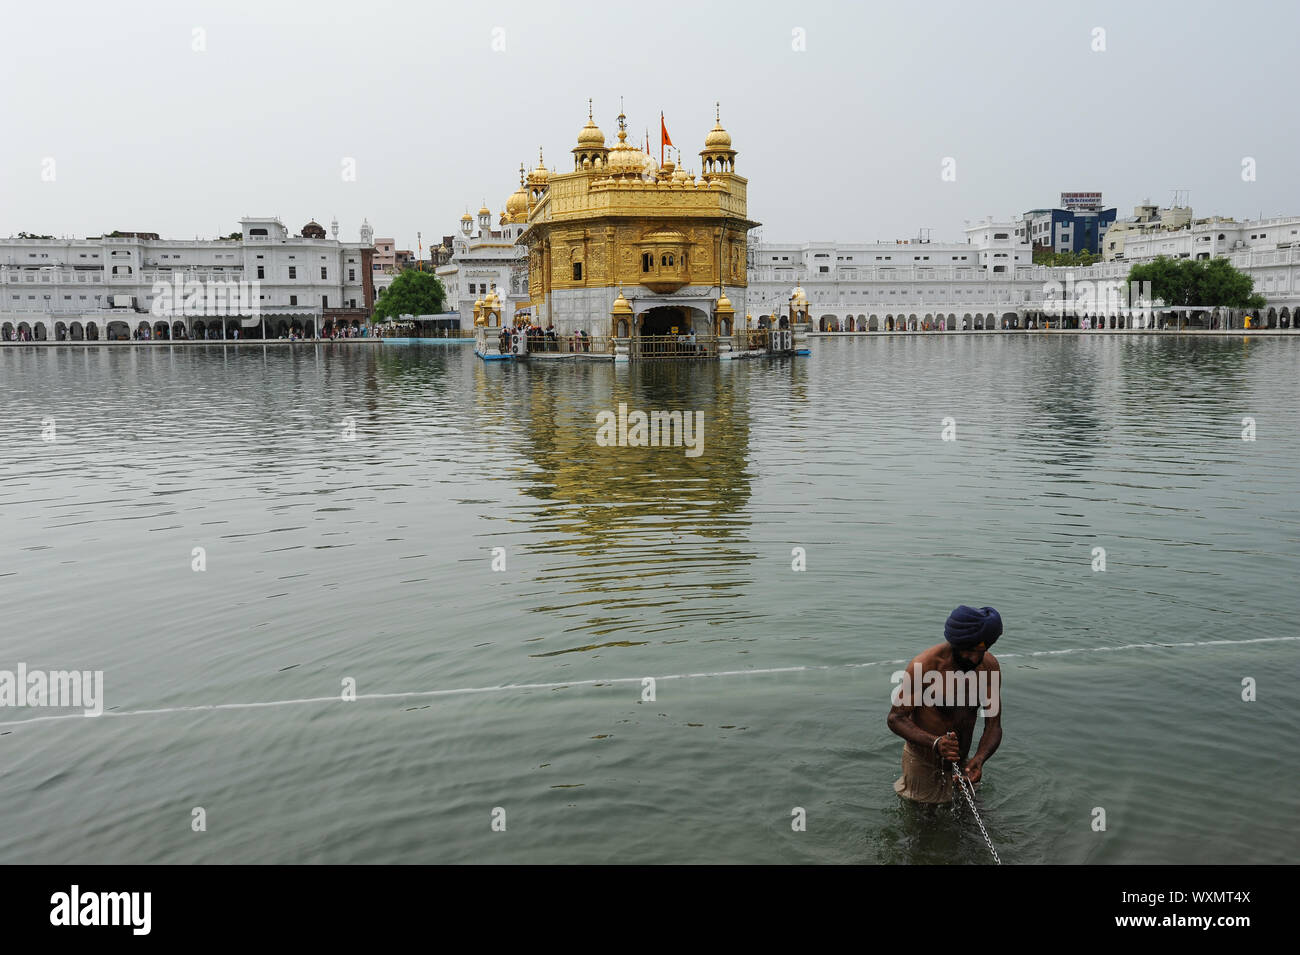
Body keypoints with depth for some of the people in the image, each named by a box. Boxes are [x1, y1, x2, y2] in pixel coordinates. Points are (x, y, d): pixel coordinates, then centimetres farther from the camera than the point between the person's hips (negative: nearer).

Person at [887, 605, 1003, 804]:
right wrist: (935, 743, -39)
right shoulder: (924, 665, -26)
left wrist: (979, 759, -30)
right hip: (922, 763, -5)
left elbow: (994, 725, -10)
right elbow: (895, 718, -22)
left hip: (960, 762, 5)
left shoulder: (989, 666, -12)